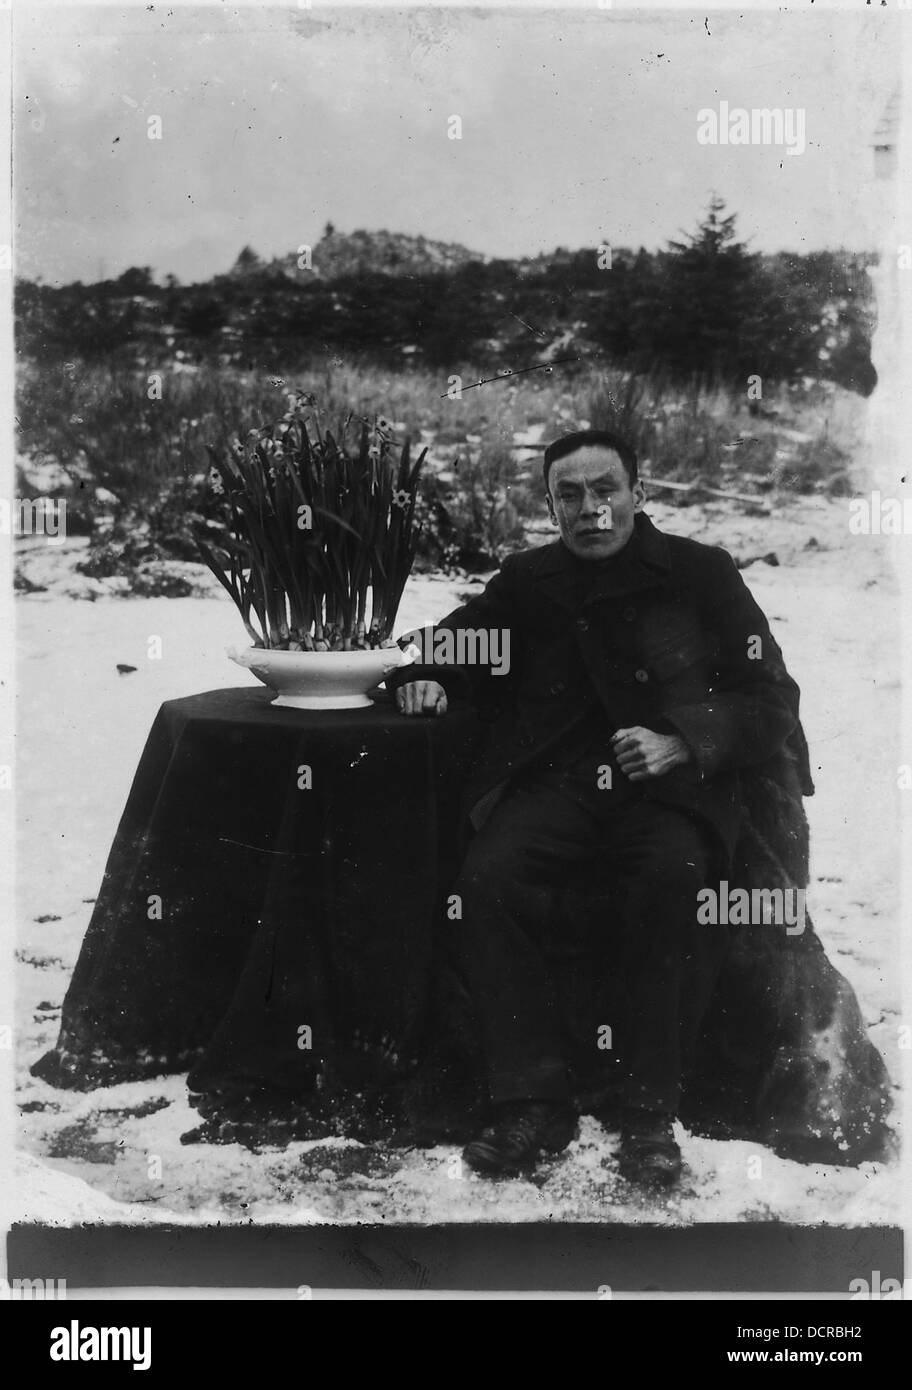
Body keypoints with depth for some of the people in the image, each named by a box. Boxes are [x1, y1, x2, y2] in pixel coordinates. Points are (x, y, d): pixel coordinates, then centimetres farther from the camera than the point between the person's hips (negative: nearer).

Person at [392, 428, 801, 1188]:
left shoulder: (700, 573, 8)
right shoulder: (526, 580, 16)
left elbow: (772, 699, 4)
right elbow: (454, 644, 32)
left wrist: (683, 743, -12)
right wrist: (427, 676, 8)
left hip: (669, 782, -2)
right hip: (551, 777, 3)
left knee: (674, 881, -34)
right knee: (487, 882, -27)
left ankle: (648, 1112, -18)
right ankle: (533, 1103, -15)